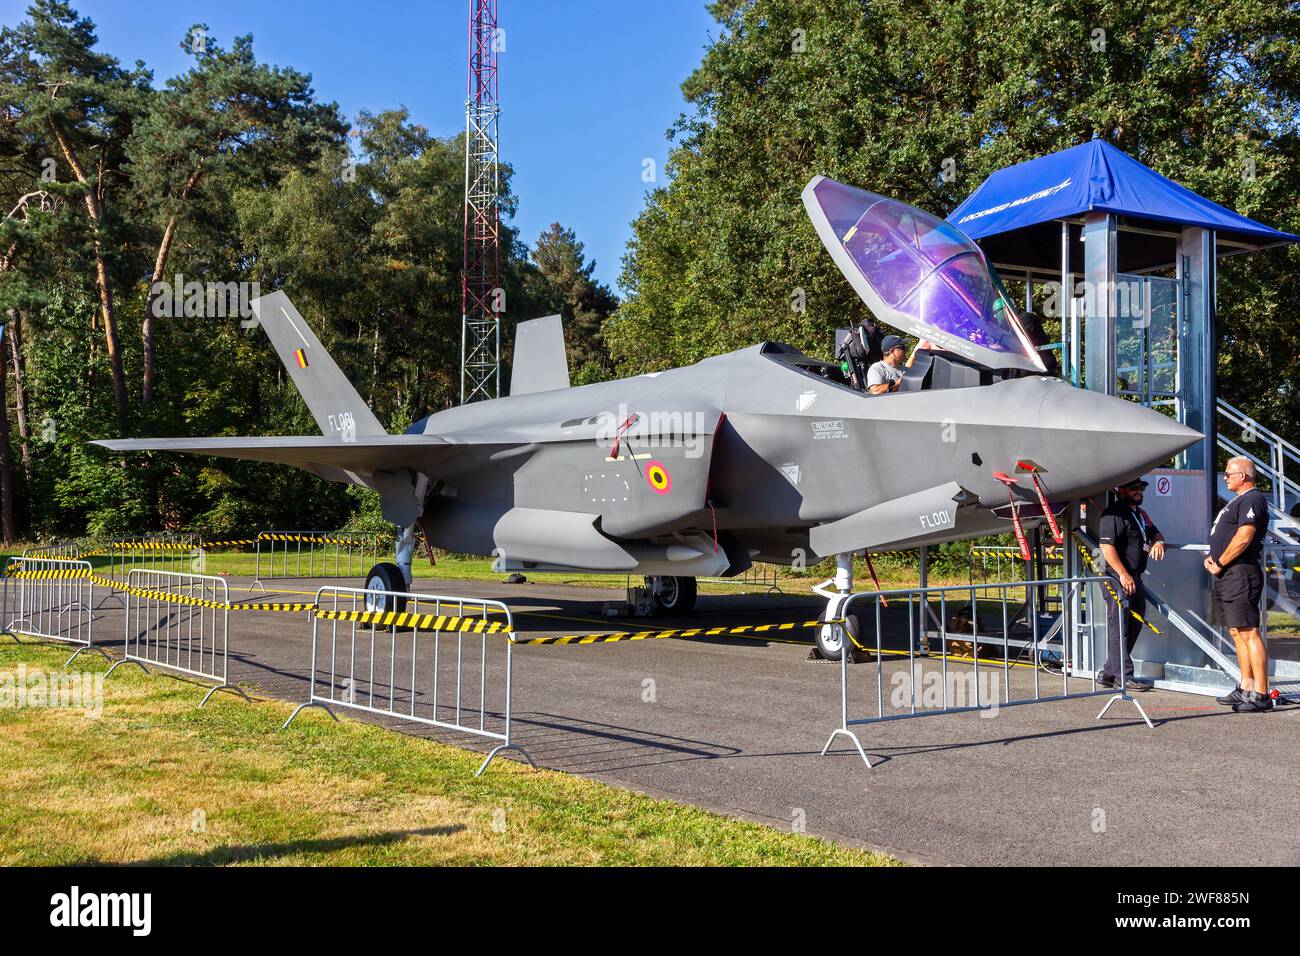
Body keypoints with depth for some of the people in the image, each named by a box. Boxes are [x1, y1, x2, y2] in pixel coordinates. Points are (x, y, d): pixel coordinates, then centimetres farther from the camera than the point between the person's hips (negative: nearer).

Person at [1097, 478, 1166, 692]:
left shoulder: (1140, 514, 19)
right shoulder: (1114, 513, -12)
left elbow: (1155, 532, 32)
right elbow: (1107, 546, -20)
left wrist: (1158, 542, 5)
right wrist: (1123, 574, -25)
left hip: (1135, 578, 10)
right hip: (1118, 579, -10)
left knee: (1135, 625, 12)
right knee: (1119, 627, -6)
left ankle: (1108, 673, 18)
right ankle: (1124, 676, -3)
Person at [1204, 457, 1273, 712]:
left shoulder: (1252, 499, -12)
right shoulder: (1239, 500, 21)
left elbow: (1243, 538, -21)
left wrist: (1220, 564, -12)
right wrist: (1212, 557, 11)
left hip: (1240, 574, -11)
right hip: (1228, 576, 11)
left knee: (1249, 632, -11)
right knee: (1237, 632, 13)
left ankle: (1261, 695, -11)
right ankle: (1246, 688, 20)